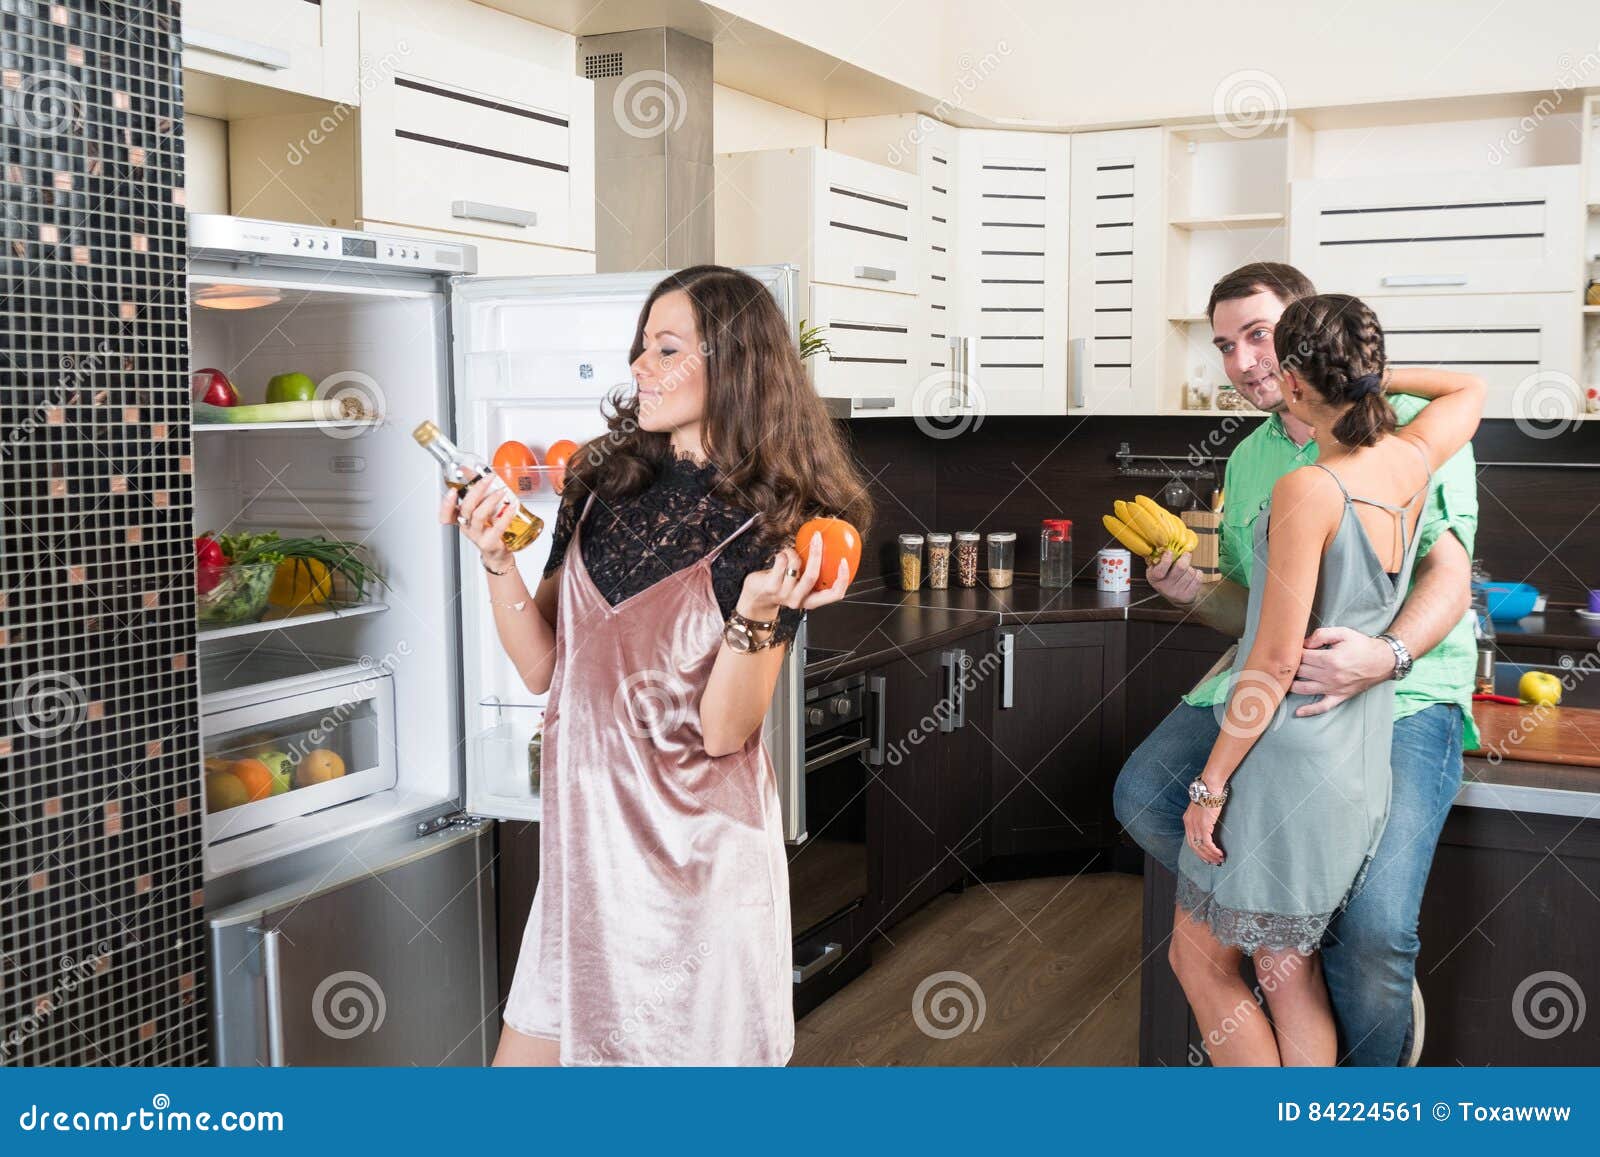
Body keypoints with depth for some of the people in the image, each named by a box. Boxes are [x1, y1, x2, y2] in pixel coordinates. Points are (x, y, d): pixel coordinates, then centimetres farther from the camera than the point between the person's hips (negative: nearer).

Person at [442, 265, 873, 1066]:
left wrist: (757, 612, -29)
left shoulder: (773, 527, -10)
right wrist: (497, 557, -9)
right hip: (584, 834, 5)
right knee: (529, 1048, 12)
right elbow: (541, 667, 4)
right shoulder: (603, 482, 3)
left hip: (692, 850, -5)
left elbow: (724, 730, -15)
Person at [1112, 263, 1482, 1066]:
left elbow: (1449, 574, -13)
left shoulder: (1411, 425, -4)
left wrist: (1386, 655, -33)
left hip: (1405, 691, -6)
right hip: (1274, 682, 7)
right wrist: (1194, 596, -2)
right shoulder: (1248, 460, 16)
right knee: (1144, 796, -13)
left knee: (1374, 929, -22)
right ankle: (1300, 941, 5)